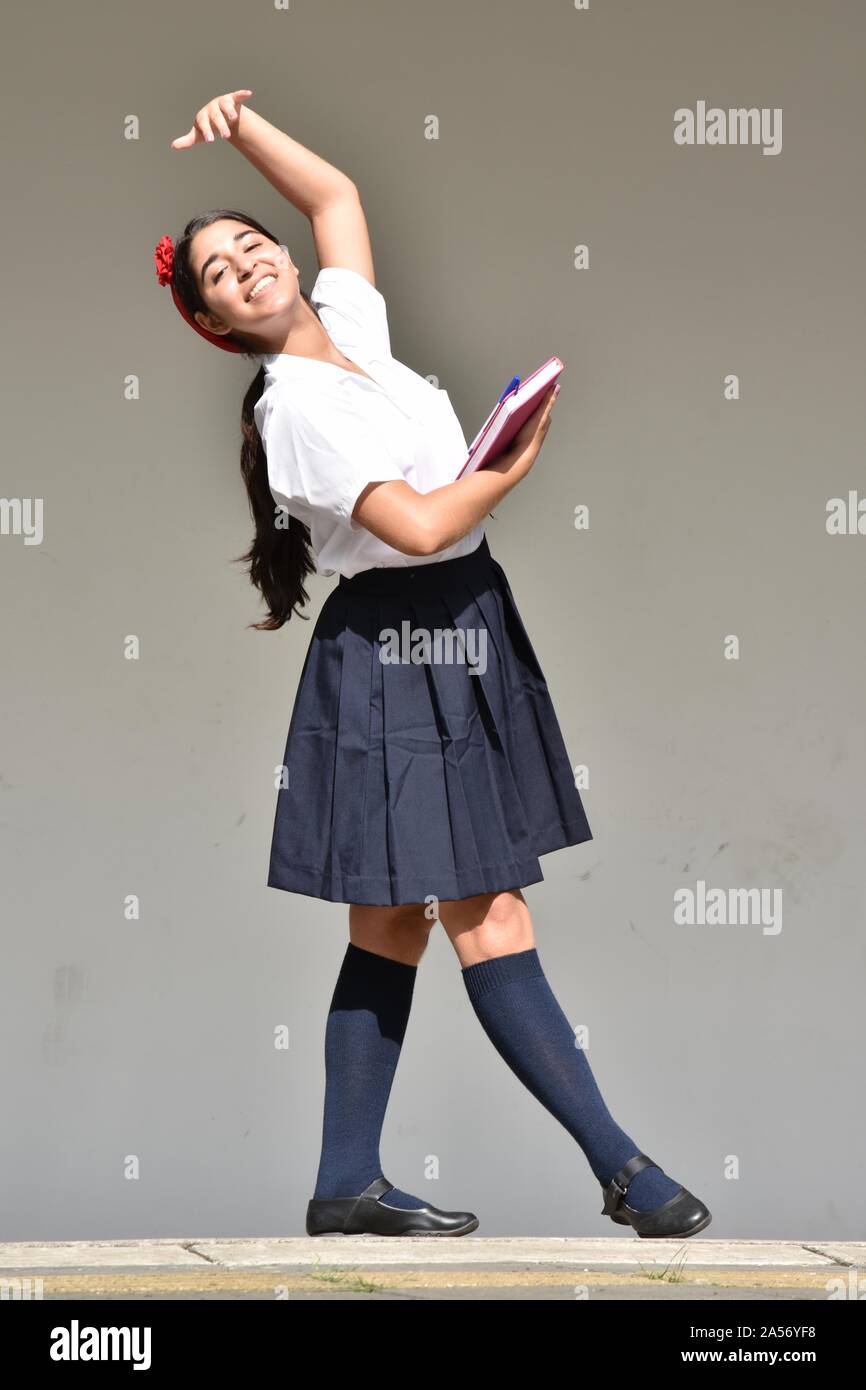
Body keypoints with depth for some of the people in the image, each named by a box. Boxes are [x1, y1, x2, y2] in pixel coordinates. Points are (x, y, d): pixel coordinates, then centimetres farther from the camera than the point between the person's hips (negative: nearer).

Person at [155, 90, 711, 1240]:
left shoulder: (350, 325, 11)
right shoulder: (299, 407, -14)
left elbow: (337, 191, 26)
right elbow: (418, 527, -21)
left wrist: (241, 124, 14)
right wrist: (518, 462, -8)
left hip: (458, 646, 9)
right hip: (395, 657, -9)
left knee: (394, 922, 7)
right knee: (490, 920, -8)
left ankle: (347, 1186, 10)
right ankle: (621, 1165, -9)